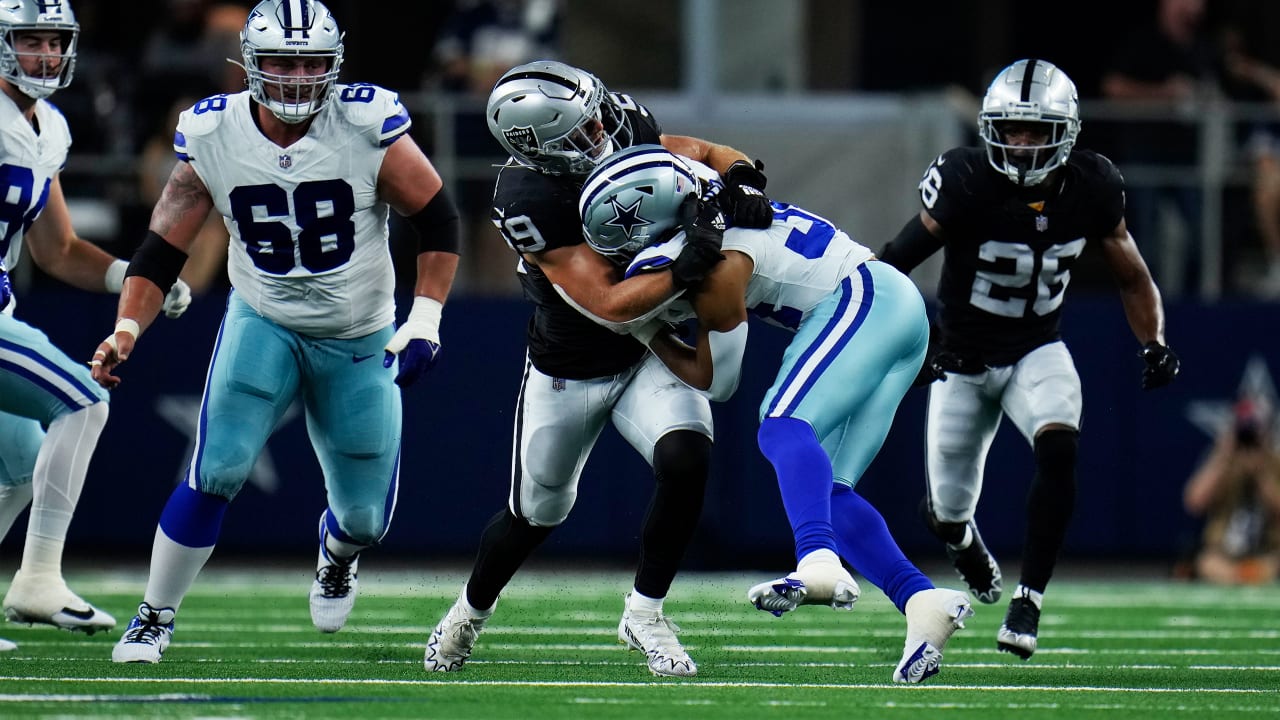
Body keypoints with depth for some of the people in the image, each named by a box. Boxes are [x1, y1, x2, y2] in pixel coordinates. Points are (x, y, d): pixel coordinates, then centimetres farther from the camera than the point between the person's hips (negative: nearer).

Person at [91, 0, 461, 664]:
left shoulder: (367, 126, -19)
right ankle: (154, 617, -3)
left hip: (360, 341, 0)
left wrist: (424, 321, -15)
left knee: (366, 517, 8)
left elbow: (436, 219, -8)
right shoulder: (213, 136, -13)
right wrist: (126, 329, -21)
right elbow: (162, 247, -7)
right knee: (216, 472, -20)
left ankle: (336, 551, 47)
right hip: (262, 326, 0)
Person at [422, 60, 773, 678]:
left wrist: (739, 180, -23)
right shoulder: (526, 201, -33)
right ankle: (471, 609, 46)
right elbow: (608, 301, -34)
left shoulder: (618, 124, -16)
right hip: (569, 369, -3)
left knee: (686, 459, -23)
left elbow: (703, 154, -1)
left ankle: (644, 613, -2)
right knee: (537, 512, 14)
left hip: (648, 353, 3)